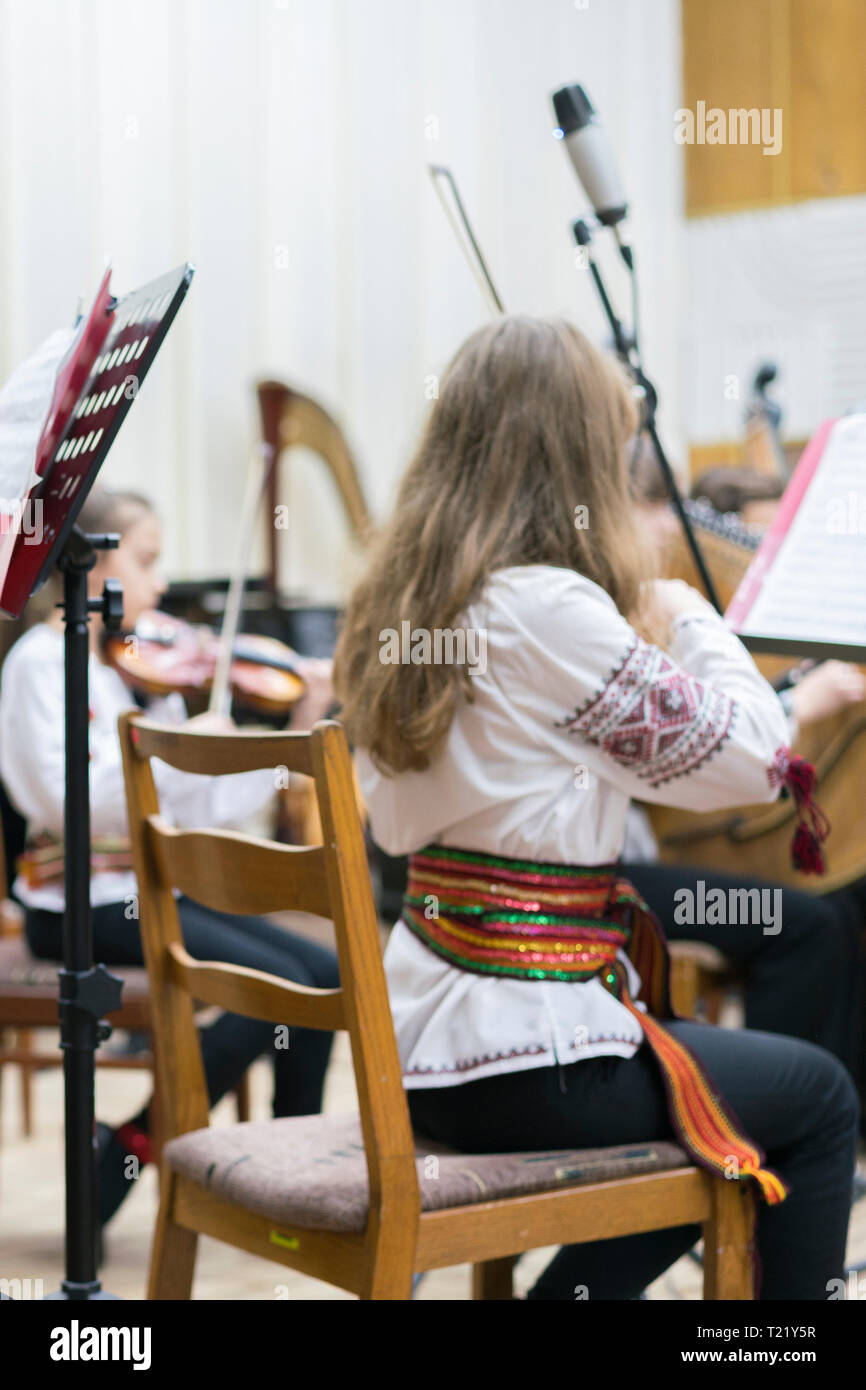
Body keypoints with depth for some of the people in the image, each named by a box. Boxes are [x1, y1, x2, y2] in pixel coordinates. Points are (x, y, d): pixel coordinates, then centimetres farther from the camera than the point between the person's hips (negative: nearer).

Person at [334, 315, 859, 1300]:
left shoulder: (400, 607, 4)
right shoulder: (551, 610, -21)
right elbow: (756, 756, -16)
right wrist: (689, 617, 3)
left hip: (420, 1050, 8)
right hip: (525, 1063, -8)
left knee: (706, 1097, 30)